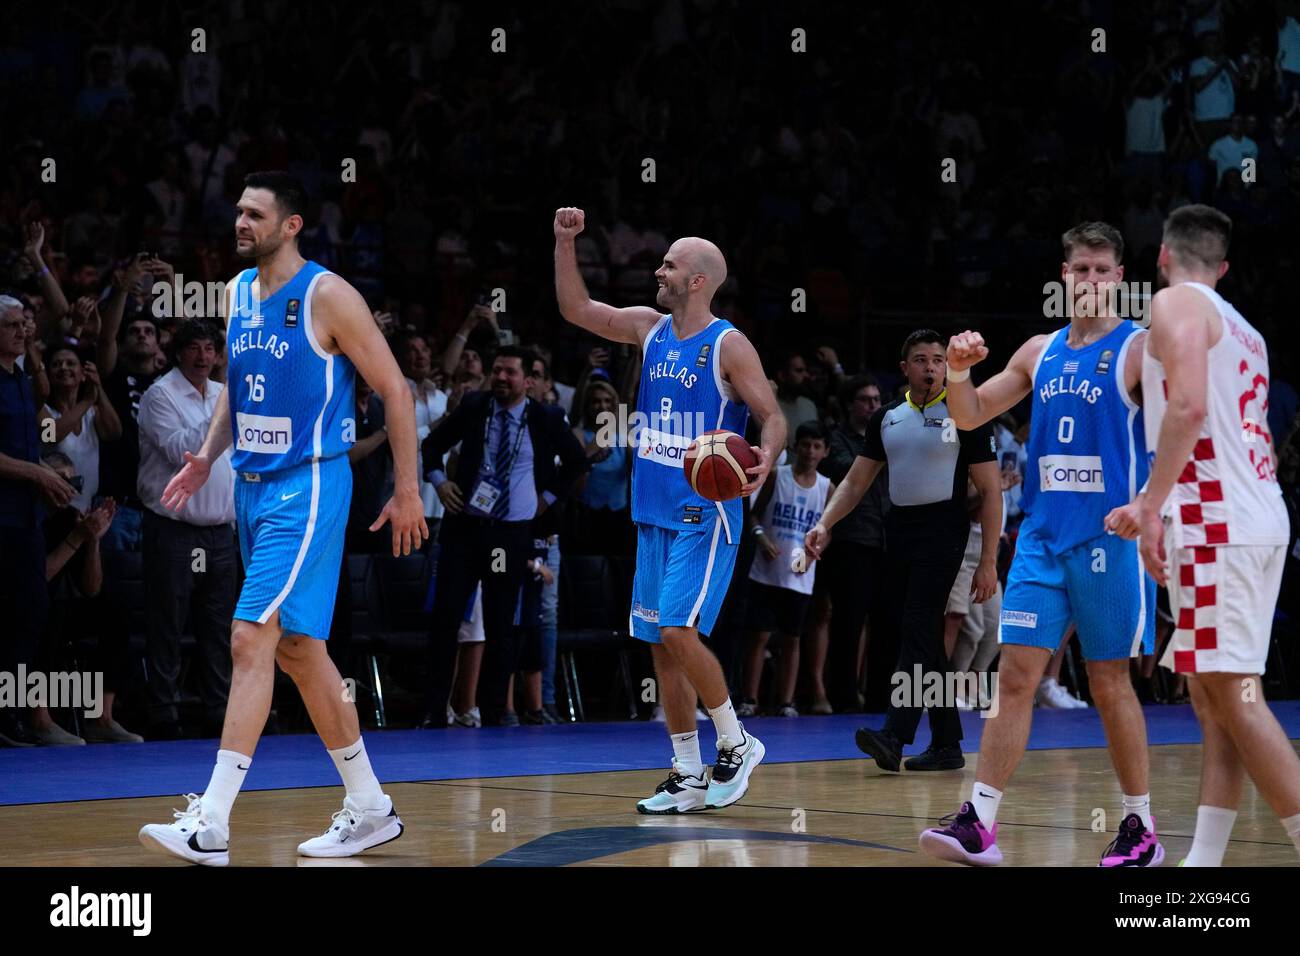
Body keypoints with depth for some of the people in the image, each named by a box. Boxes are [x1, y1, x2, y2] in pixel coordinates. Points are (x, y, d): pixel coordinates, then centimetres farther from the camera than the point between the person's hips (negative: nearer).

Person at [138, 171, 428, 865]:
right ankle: (370, 809, 23)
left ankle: (210, 825, -19)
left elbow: (394, 389, -8)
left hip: (308, 488, -9)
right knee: (298, 648, 12)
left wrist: (407, 490, -8)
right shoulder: (237, 293, 11)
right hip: (253, 487, 9)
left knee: (251, 638, -16)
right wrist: (207, 457, 6)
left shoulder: (327, 296, -11)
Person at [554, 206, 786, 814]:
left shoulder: (728, 346, -10)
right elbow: (576, 309, 15)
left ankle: (737, 744, 2)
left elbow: (773, 415, -12)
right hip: (654, 514, 7)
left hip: (706, 516, -7)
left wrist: (766, 458, -32)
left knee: (679, 632, -17)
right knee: (660, 643, 7)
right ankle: (688, 777, 13)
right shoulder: (650, 329, 10)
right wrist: (565, 244, 4)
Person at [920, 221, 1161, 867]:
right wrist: (958, 374, -4)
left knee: (1109, 682, 2)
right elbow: (971, 417, 17)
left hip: (1108, 538, -5)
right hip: (1042, 537, 5)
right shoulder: (1039, 352, 12)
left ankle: (1141, 829, 14)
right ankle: (979, 824, -3)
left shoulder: (1140, 350, -5)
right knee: (1015, 675, -1)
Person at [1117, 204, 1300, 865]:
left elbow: (1189, 406, -19)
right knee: (1213, 698, 10)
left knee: (1232, 695, -11)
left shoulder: (1176, 303, -3)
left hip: (1216, 524, -9)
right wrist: (1154, 510, 36)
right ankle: (1204, 860, 8)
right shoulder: (1242, 330, 24)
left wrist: (1153, 505, -18)